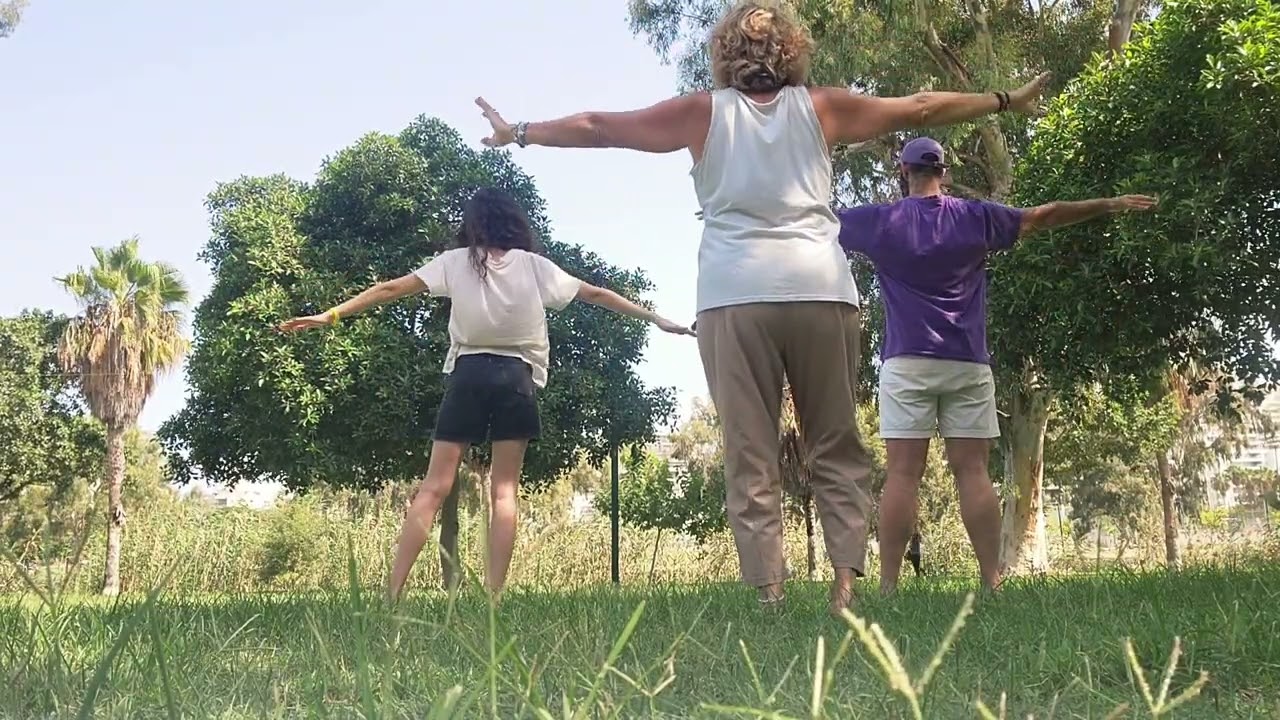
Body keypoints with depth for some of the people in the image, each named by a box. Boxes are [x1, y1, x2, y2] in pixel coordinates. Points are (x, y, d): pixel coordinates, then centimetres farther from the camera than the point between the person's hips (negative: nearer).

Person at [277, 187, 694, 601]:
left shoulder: (455, 262, 7)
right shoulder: (534, 266, 8)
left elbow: (391, 290, 2)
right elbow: (595, 294, 14)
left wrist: (332, 315, 4)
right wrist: (656, 320, 21)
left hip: (469, 373, 0)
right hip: (516, 377, 0)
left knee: (434, 487, 0)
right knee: (504, 491, 3)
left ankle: (392, 593, -5)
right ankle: (493, 595, -5)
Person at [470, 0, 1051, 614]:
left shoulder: (704, 112, 12)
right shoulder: (820, 107, 15)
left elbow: (600, 127, 16)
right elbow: (921, 109, 23)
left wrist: (519, 133, 28)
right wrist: (1006, 101, 35)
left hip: (735, 297, -1)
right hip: (820, 290, 1)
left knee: (749, 456, 0)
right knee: (836, 448, 9)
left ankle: (769, 592, -6)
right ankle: (846, 580, -3)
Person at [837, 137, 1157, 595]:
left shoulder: (880, 221, 3)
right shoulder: (976, 217, 7)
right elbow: (1044, 216, 16)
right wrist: (1111, 205, 28)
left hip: (906, 363, -1)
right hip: (968, 365, 2)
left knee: (902, 474, -6)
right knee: (973, 472, 1)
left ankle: (888, 585, -9)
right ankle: (992, 581, -1)